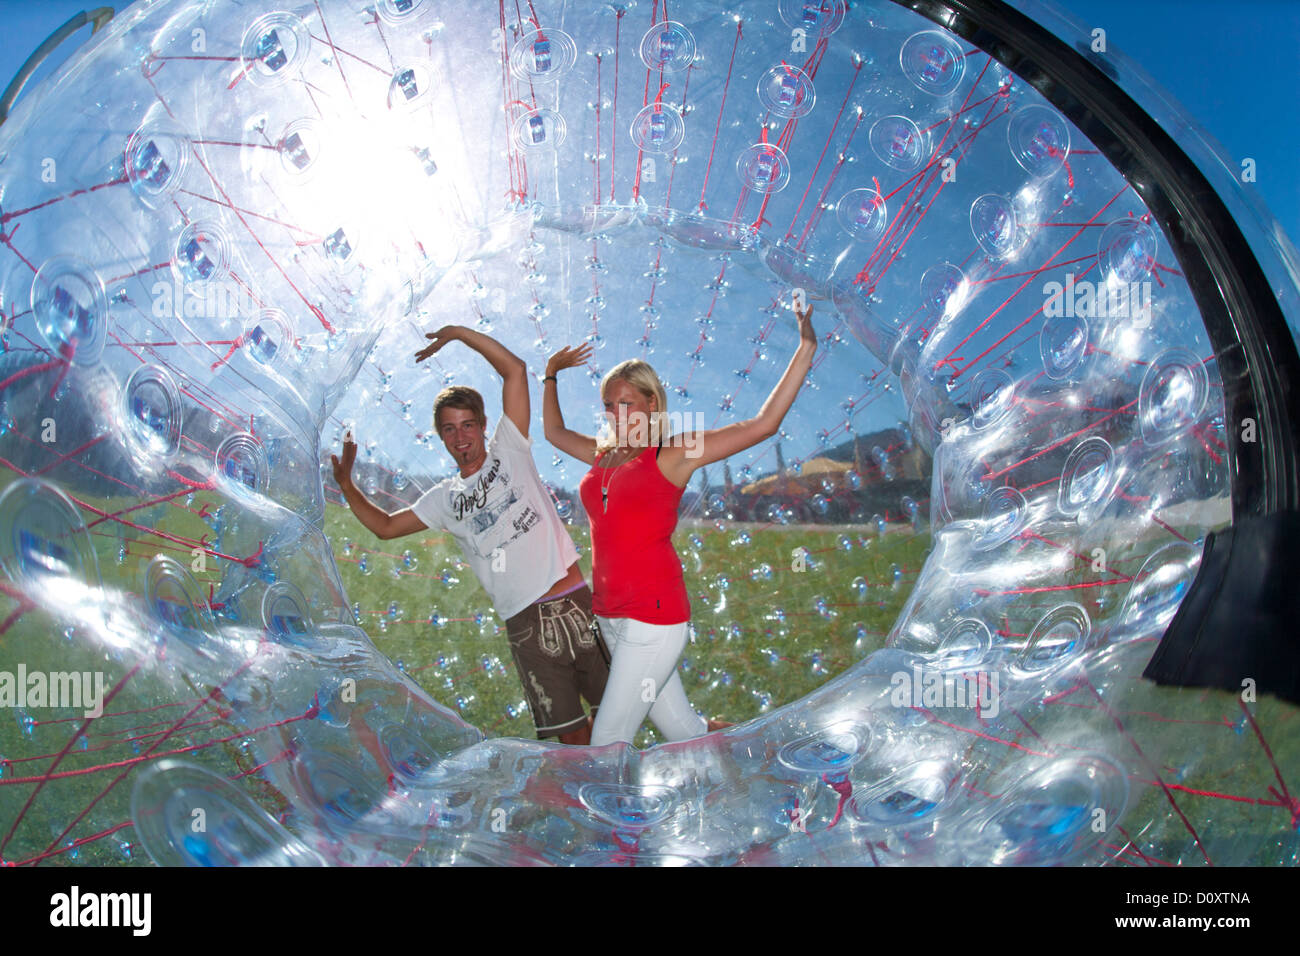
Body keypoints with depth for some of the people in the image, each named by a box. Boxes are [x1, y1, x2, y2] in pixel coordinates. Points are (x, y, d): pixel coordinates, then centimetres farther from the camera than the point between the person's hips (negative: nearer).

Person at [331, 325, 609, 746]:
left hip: (574, 603, -2)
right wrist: (346, 483, 13)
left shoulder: (509, 452, 6)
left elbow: (515, 370, 0)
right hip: (526, 625, 2)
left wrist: (460, 332, -1)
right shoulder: (445, 498, 15)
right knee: (572, 733, 0)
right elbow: (385, 526, 22)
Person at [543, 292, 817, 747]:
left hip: (654, 613, -6)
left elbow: (763, 424, -9)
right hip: (609, 614, 6)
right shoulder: (602, 454, 13)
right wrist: (551, 375, 34)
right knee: (684, 732, 11)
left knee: (607, 740, -4)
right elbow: (554, 431, 35)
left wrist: (806, 350, -10)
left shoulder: (673, 453, -3)